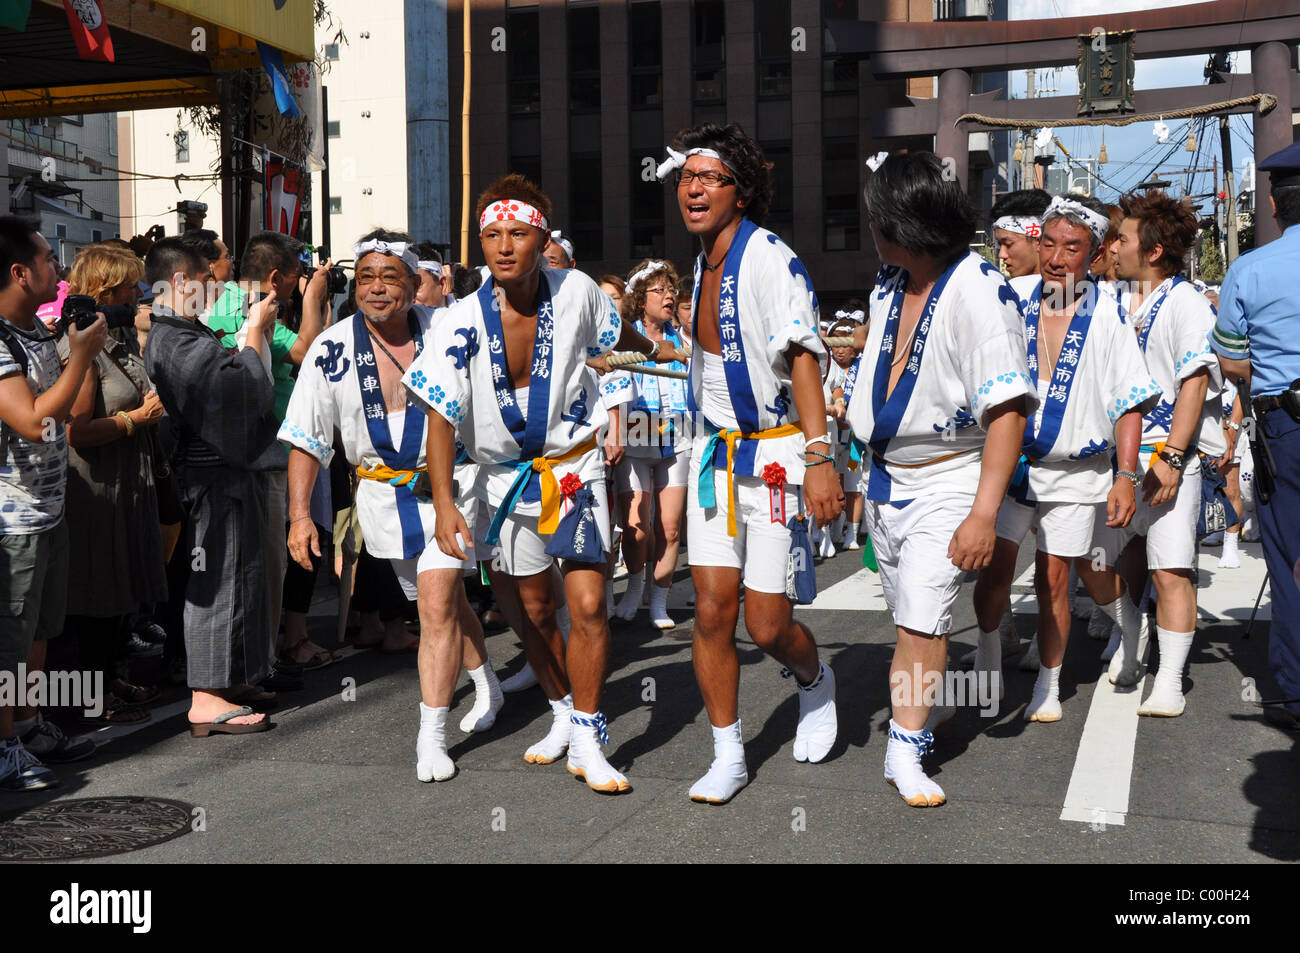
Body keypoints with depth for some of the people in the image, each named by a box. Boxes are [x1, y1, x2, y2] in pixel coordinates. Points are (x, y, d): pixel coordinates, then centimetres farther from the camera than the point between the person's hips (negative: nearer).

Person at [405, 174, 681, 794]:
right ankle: (563, 714, 36)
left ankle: (587, 741, 3)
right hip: (506, 476, 1)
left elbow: (616, 332, 13)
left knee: (588, 605, -10)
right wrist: (443, 503, -26)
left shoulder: (576, 292, -12)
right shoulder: (462, 322, -17)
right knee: (535, 609, 13)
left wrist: (657, 351, 32)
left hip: (575, 467, 0)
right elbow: (440, 416, -17)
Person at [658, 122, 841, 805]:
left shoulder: (771, 261, -13)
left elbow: (801, 357, -21)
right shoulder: (703, 264, 12)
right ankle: (727, 757, 13)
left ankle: (815, 681, 31)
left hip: (774, 453, -7)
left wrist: (818, 458, -29)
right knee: (712, 610, 1)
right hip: (714, 451, 7)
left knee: (767, 625, -4)